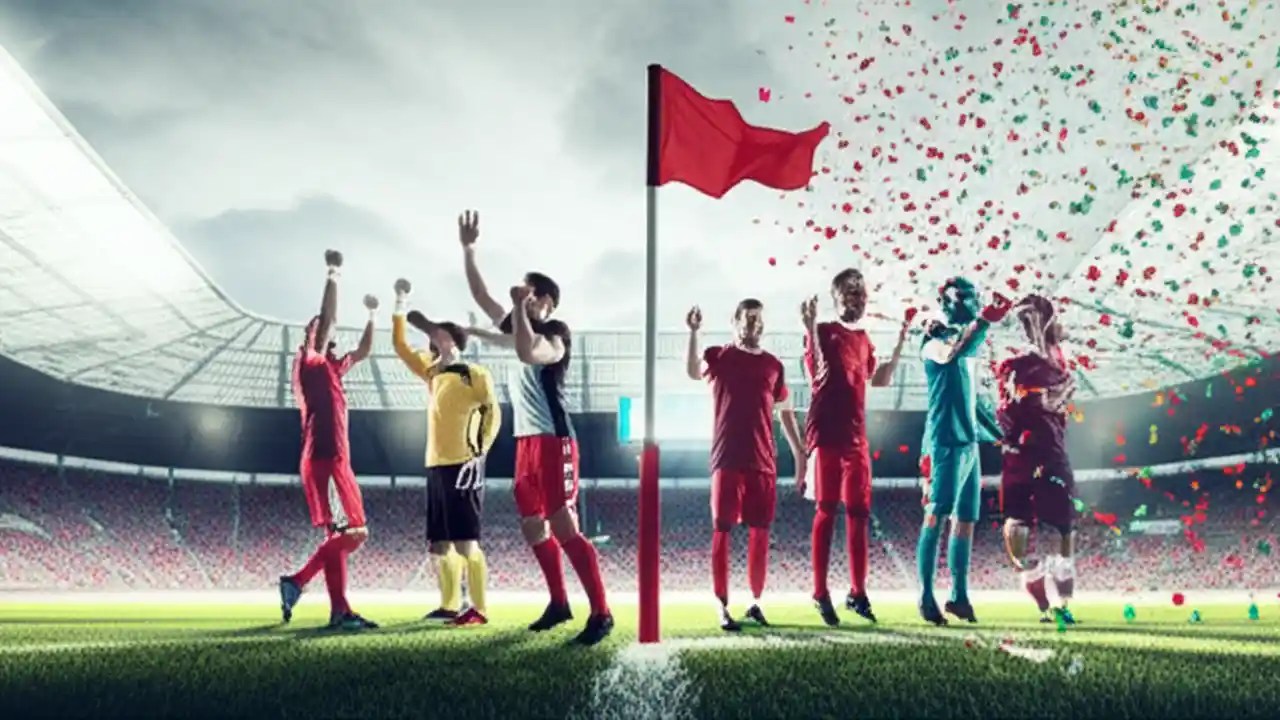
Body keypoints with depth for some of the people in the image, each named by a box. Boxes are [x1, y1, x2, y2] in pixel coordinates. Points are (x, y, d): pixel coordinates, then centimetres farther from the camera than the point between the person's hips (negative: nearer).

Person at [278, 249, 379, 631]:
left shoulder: (329, 367, 20)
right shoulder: (308, 363, -4)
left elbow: (363, 352, 34)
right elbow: (327, 318, -13)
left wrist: (371, 315, 29)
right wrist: (332, 276, -5)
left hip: (332, 459, 9)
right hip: (326, 460, -9)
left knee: (337, 535, 5)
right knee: (355, 532, -12)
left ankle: (340, 610, 5)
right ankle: (297, 580, -8)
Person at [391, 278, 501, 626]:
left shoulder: (474, 375, -5)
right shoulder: (432, 372, 16)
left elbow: (493, 414, -8)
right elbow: (400, 345, 19)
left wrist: (480, 453, -13)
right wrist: (400, 305, 14)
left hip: (462, 465, -8)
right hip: (436, 466, 8)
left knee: (466, 541, -8)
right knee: (439, 543, 10)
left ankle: (479, 609, -3)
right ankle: (449, 605, 18)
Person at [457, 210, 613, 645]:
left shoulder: (555, 334, -9)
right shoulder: (516, 327, 15)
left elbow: (528, 353, -31)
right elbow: (481, 296, 17)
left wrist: (519, 307, -22)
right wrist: (468, 249, 12)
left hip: (553, 441, -9)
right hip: (527, 442, 9)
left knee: (564, 527, -13)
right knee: (533, 526, 13)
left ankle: (601, 613, -9)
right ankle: (559, 603, 25)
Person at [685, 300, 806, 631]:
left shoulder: (773, 365, 11)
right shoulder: (718, 356, 1)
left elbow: (785, 413, 16)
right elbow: (693, 372, -22)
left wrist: (800, 453, 11)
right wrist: (693, 332, -31)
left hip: (763, 461, 3)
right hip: (727, 459, -3)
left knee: (760, 532, 6)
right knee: (722, 531, -2)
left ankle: (756, 601, 18)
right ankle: (722, 607, 2)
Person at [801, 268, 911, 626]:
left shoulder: (864, 338, 16)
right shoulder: (822, 331, -5)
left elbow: (879, 380, 24)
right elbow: (817, 374, -17)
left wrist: (901, 342, 21)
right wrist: (810, 328, -25)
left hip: (856, 436, 7)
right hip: (826, 434, -7)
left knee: (860, 512, 7)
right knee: (826, 511, -4)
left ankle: (858, 592, 15)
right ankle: (821, 594, 1)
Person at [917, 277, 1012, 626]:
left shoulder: (967, 341, 21)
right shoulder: (935, 341, -6)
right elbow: (951, 354, -32)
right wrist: (983, 320, -42)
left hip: (969, 441, 9)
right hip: (947, 441, -9)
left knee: (965, 521, 9)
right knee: (936, 518, -12)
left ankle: (959, 595, 15)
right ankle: (927, 597, -12)